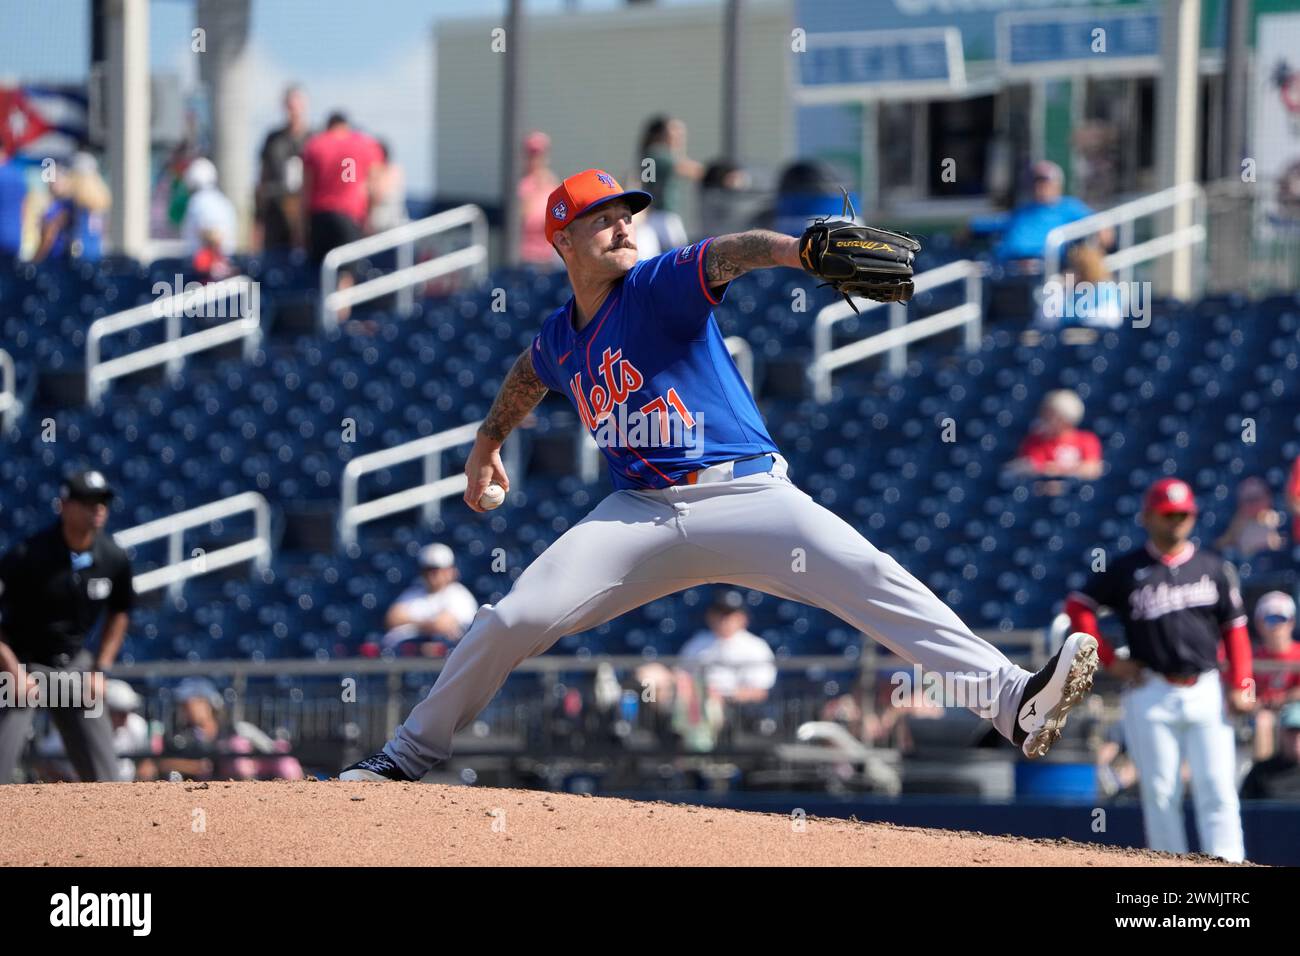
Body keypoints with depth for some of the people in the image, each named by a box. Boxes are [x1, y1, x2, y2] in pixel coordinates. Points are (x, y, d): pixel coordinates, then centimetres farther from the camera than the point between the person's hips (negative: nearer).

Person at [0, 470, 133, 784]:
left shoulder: (114, 560, -7)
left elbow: (119, 613, 12)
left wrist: (101, 670, 5)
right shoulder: (27, 556, -22)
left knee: (103, 775, 2)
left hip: (74, 666, 4)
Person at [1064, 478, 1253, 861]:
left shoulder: (1214, 568, 9)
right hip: (1150, 694, -1)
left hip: (1205, 691, 1)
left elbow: (1234, 628, 9)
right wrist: (1110, 660, -2)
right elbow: (1078, 607, 5)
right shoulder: (1126, 569, 4)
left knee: (1218, 789, -7)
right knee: (1160, 793, 1)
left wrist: (1240, 685, -3)